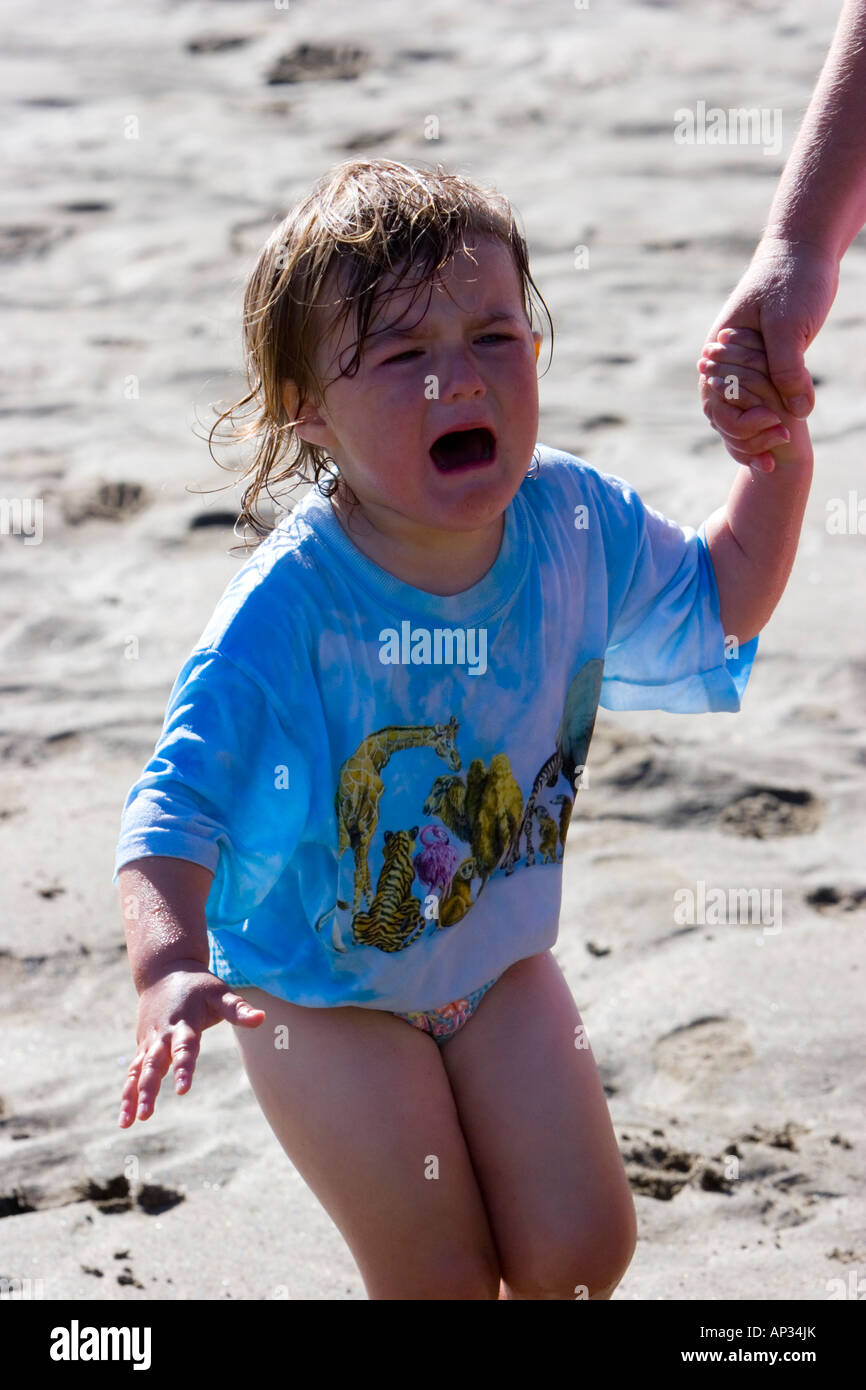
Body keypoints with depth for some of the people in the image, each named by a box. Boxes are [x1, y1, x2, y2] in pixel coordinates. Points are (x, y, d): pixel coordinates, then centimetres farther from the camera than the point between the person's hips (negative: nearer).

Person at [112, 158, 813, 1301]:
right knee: (442, 1282, -4)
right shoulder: (287, 607, -30)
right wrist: (168, 966, -54)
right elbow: (177, 807, -36)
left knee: (583, 1249, 4)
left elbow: (718, 602, 7)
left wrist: (780, 451, -7)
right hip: (327, 991, -4)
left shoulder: (575, 520, -14)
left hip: (501, 956, 5)